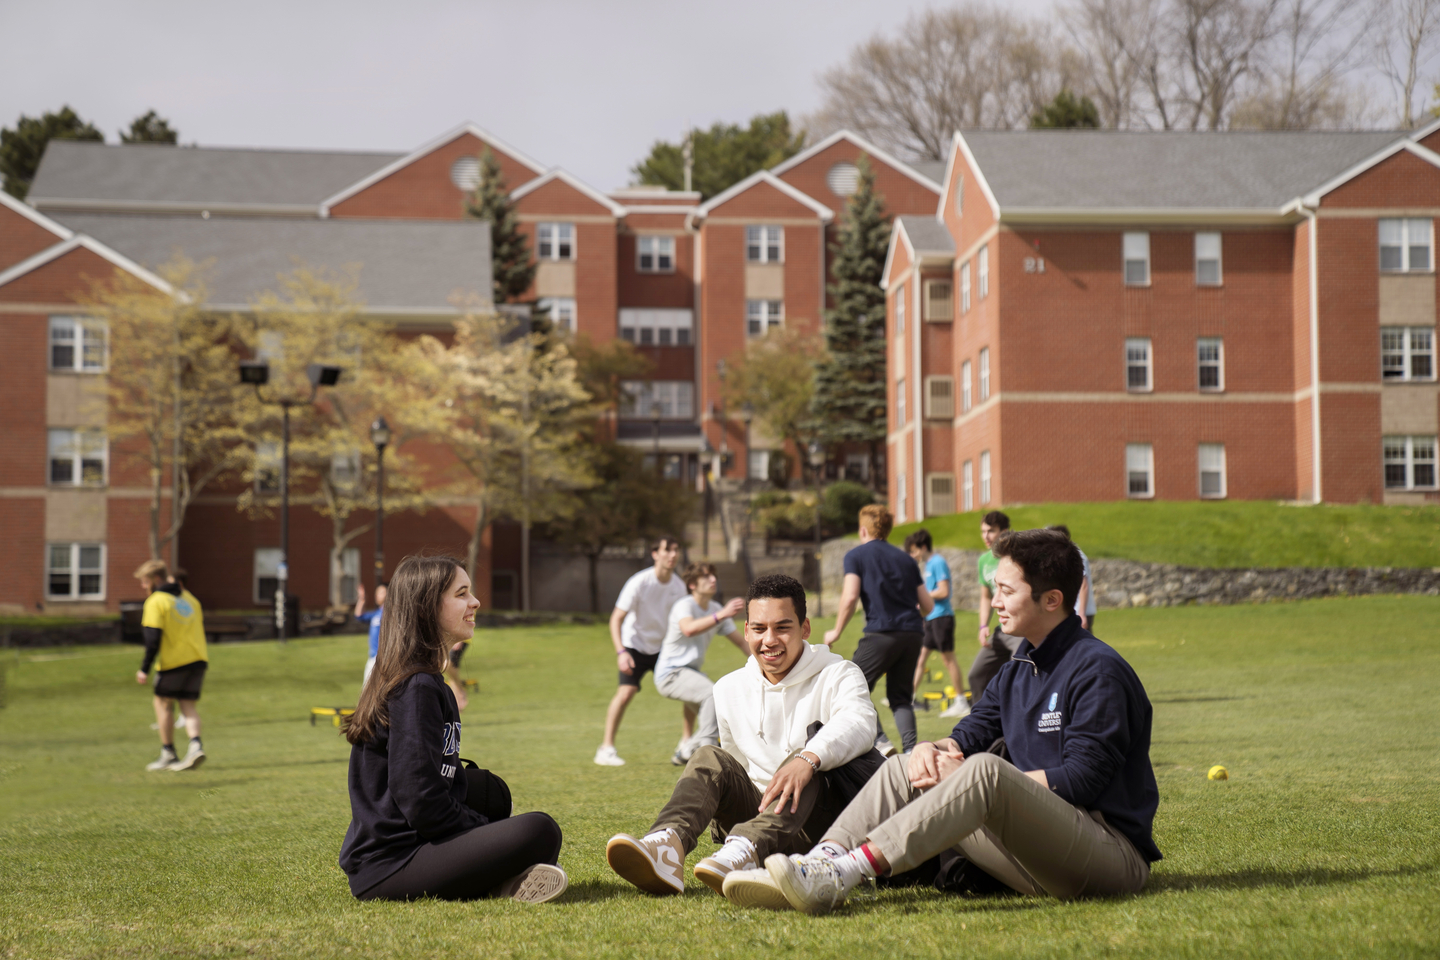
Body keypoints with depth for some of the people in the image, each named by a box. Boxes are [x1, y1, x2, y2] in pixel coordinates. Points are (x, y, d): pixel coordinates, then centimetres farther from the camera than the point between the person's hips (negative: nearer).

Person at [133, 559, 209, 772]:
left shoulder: (155, 602, -5)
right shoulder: (189, 597, 18)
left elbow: (153, 639, -13)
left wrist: (144, 668, -9)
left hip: (173, 661, -6)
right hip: (198, 658, 6)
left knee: (163, 703, 9)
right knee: (188, 705, 8)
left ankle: (168, 754, 10)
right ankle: (196, 745, -15)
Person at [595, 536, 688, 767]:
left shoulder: (679, 586, -4)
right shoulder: (639, 583, -21)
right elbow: (616, 619, -21)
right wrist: (621, 652, -31)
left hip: (663, 648, 6)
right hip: (635, 646, -6)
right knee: (626, 692, -23)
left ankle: (687, 742, 16)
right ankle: (606, 749, -14)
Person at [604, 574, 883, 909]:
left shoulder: (837, 675, -2)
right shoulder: (729, 689, 13)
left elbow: (859, 722, -26)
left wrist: (808, 759, -44)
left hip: (816, 820, -4)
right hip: (754, 812, 4)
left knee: (805, 759, -32)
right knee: (710, 758, -19)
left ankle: (743, 852, -59)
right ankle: (667, 846, -49)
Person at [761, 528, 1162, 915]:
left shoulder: (1098, 671, -10)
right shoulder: (1018, 671, 18)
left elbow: (1080, 780, -17)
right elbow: (970, 734, 16)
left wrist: (967, 776, -16)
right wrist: (931, 750, -10)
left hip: (1114, 853, -9)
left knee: (984, 769, -33)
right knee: (903, 769, 3)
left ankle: (844, 873, -44)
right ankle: (824, 861, -22)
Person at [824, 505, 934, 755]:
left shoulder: (856, 556, 6)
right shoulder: (905, 558, 20)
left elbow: (850, 596, -9)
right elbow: (928, 606, 18)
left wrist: (837, 631, 3)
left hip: (881, 633, -5)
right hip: (912, 634, 5)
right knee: (901, 696, 13)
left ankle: (879, 740, -15)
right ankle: (910, 748, -4)